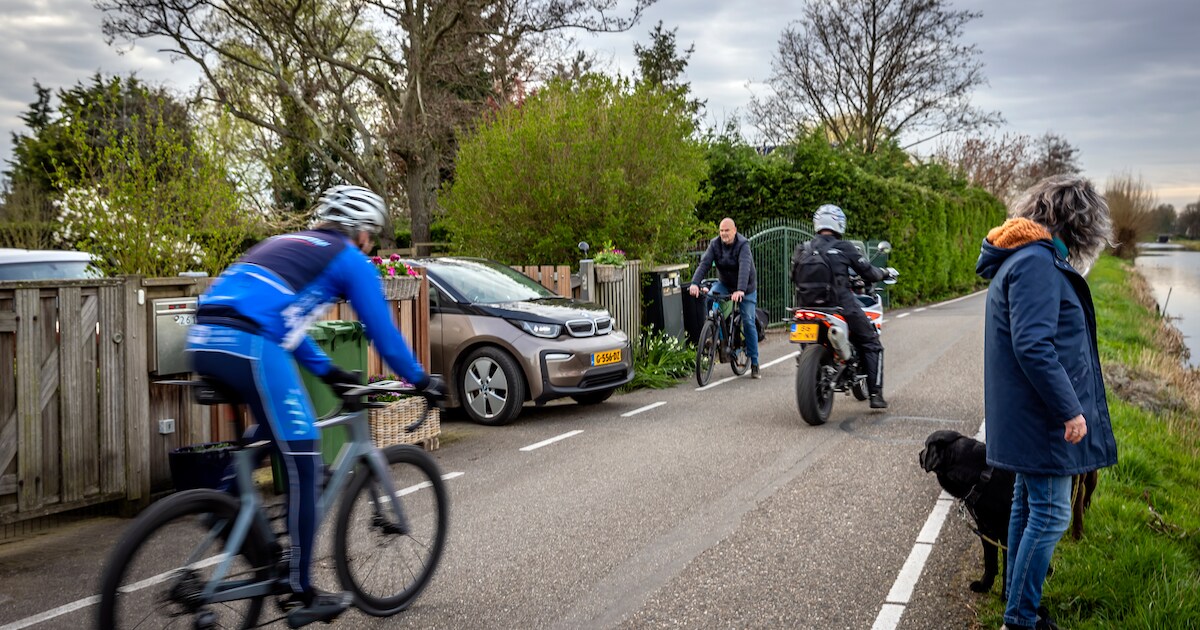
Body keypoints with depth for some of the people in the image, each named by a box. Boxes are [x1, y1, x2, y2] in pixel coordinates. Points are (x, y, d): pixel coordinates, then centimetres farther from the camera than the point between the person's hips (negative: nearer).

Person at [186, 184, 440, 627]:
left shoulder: (286, 244, 32)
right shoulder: (350, 260, 10)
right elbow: (383, 332, 10)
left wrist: (326, 370, 42)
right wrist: (420, 379, 23)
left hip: (203, 341, 9)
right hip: (247, 346, -9)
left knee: (273, 432, 30)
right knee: (302, 463, -1)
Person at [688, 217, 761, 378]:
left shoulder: (743, 245, -23)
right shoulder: (715, 244, -11)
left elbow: (744, 268, -38)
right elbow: (704, 263, -23)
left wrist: (740, 290, -53)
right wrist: (695, 283, -40)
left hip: (746, 288, -3)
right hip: (724, 283, 3)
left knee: (748, 322, -5)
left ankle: (754, 363, 4)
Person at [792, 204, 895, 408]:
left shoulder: (803, 249, 7)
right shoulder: (844, 248, -4)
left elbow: (794, 275, 14)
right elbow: (868, 273, 0)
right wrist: (885, 273, 21)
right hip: (841, 305, -4)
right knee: (871, 344, 12)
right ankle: (875, 394, 5)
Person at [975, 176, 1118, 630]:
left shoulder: (1025, 259, 14)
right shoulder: (1038, 263, -18)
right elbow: (1034, 347, -26)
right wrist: (1070, 410, -21)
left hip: (1028, 418, 11)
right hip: (1044, 419, -11)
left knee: (1028, 505, 18)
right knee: (1050, 515, -4)